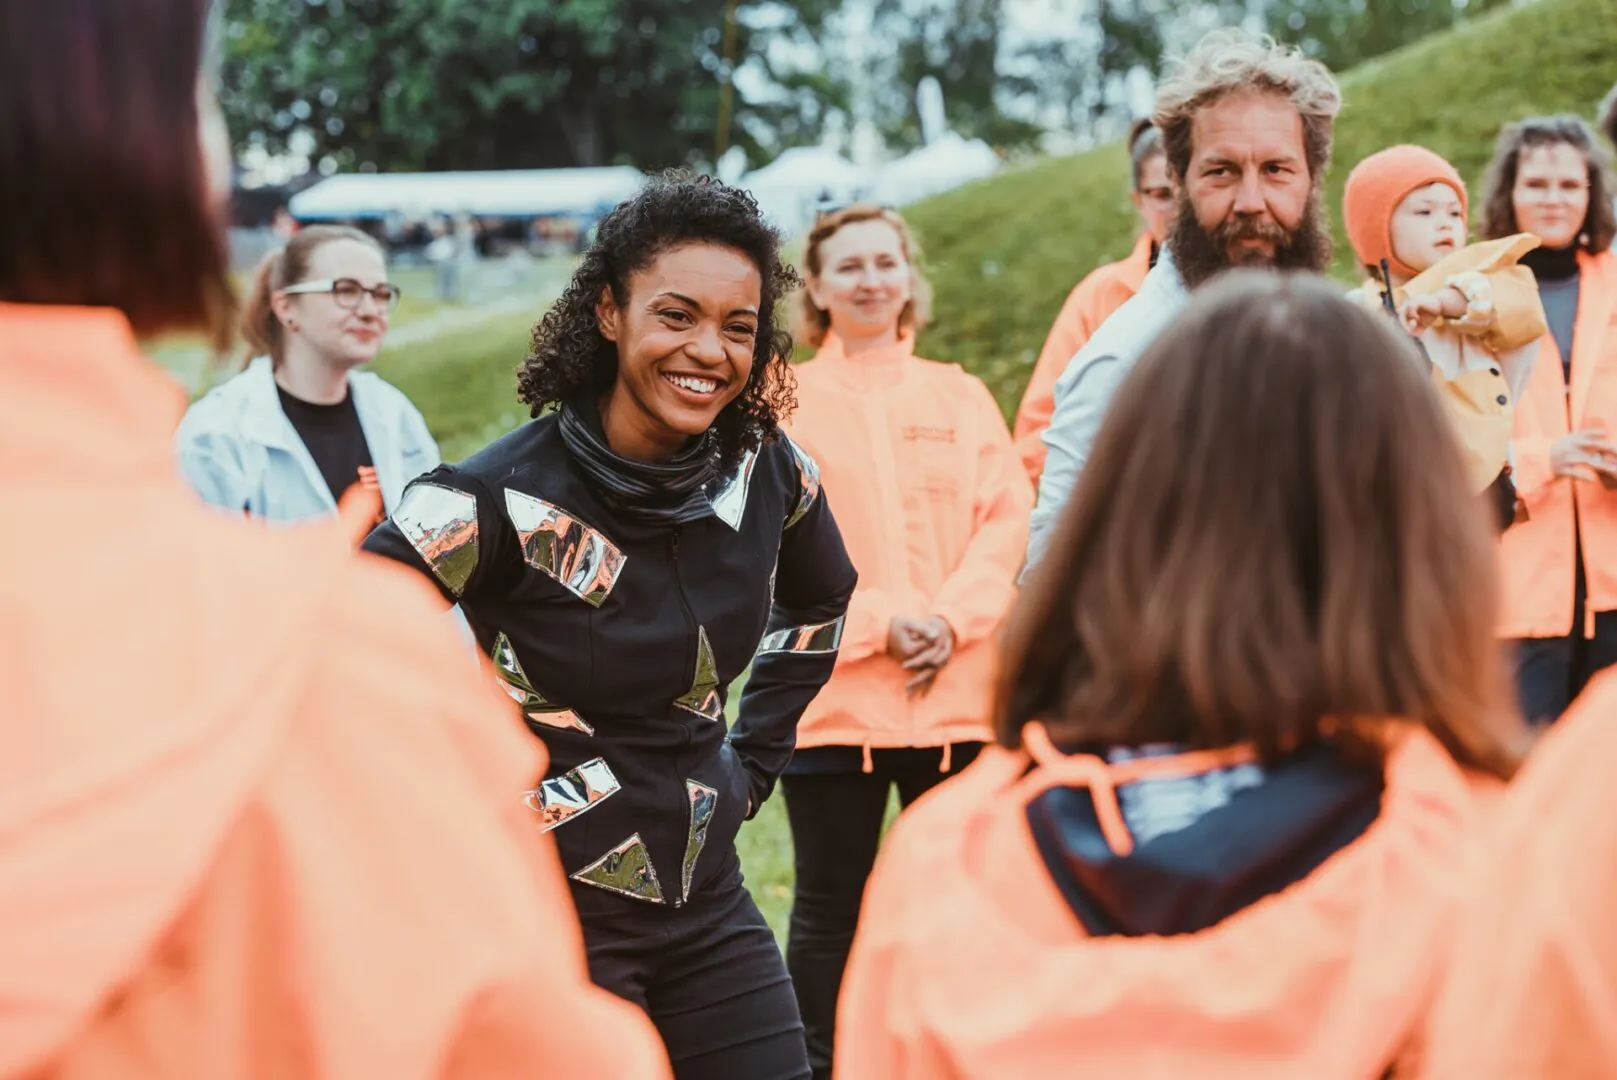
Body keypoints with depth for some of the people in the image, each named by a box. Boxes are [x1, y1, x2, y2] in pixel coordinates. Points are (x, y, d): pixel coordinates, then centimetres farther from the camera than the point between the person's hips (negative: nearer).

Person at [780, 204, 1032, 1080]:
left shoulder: (962, 398, 12)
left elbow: (1006, 521, 4)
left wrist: (952, 620, -12)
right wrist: (878, 623, -15)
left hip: (960, 695, 2)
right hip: (833, 698, -2)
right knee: (832, 905, 5)